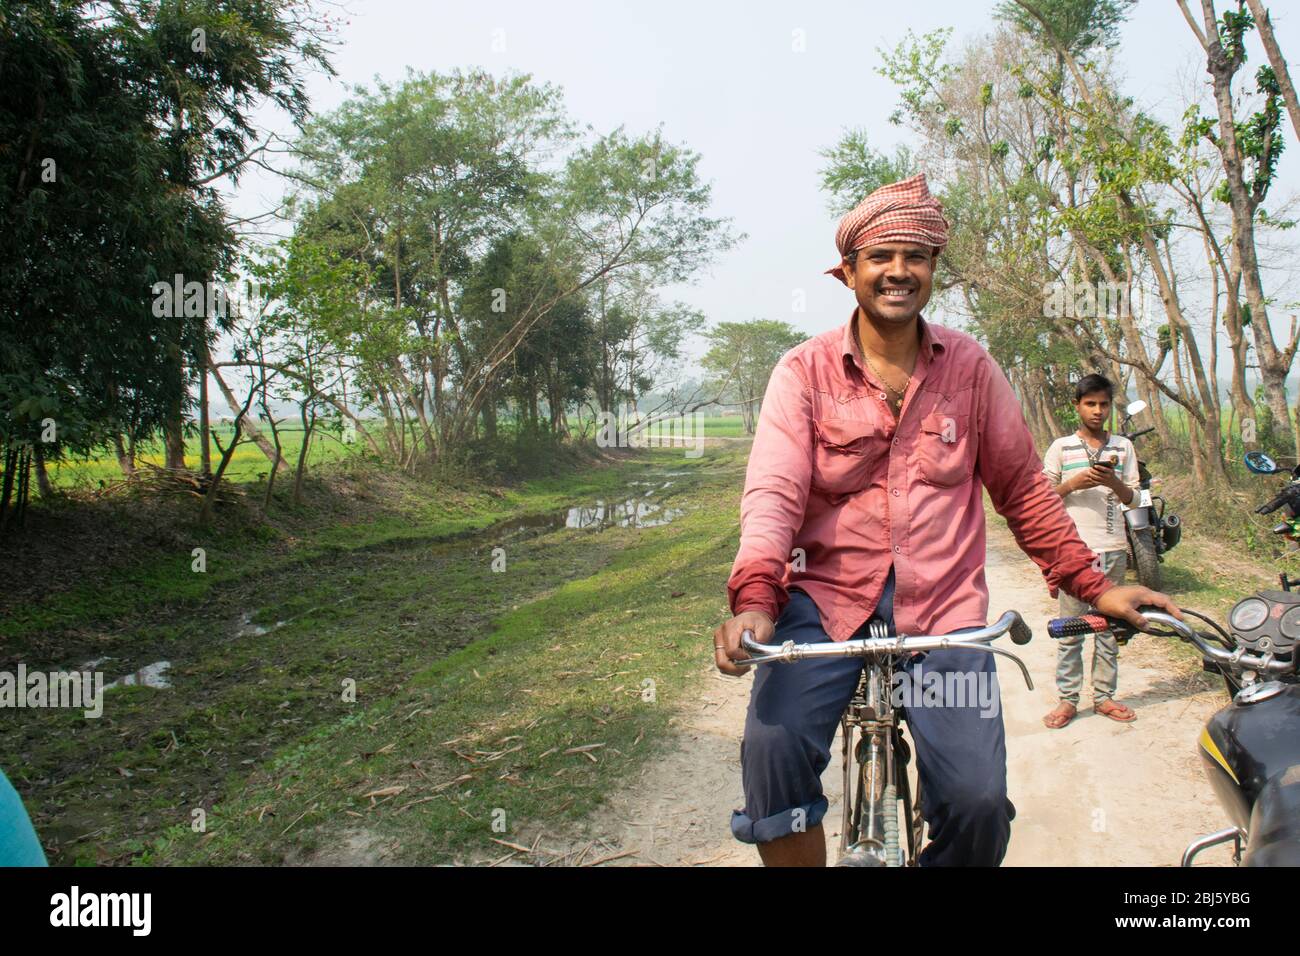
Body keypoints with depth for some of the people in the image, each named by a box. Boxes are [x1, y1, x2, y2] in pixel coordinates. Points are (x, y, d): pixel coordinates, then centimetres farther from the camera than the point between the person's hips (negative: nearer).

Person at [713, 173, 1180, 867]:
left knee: (978, 799, -13)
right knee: (772, 749, -25)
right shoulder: (805, 370, -2)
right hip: (826, 596, -1)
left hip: (944, 604, 2)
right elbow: (773, 490, -14)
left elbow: (1022, 489, 11)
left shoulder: (970, 367, 5)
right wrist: (754, 599, -31)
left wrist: (1092, 585, 4)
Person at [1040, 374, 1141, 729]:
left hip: (1113, 548, 2)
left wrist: (1113, 482, -13)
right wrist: (1074, 483, -14)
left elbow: (1130, 497, 8)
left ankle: (1104, 696, 16)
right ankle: (1067, 699, 6)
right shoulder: (1061, 447, 4)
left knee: (1110, 626, 8)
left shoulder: (1123, 446, 10)